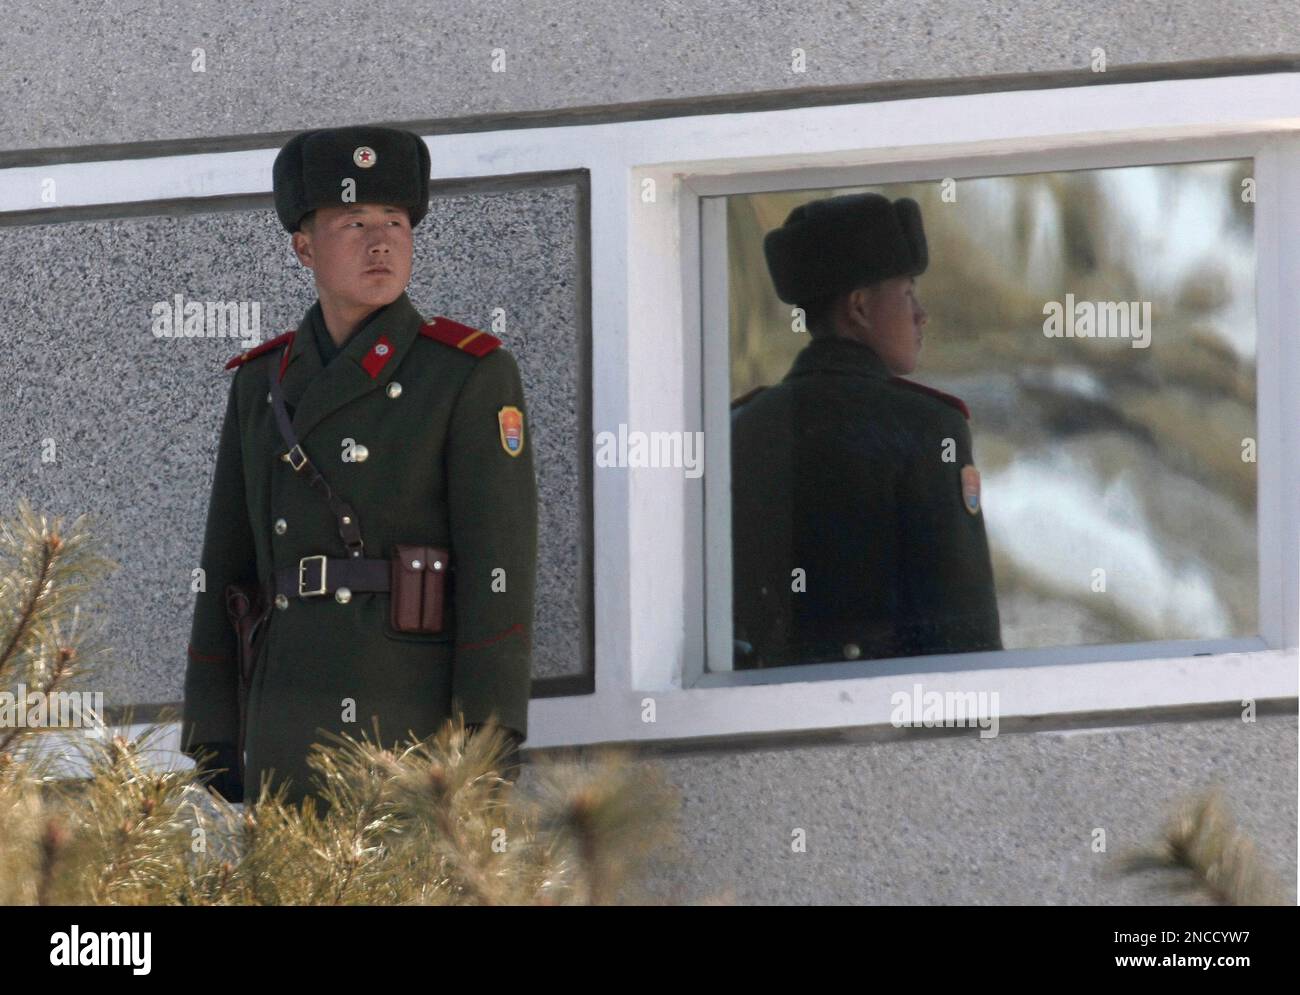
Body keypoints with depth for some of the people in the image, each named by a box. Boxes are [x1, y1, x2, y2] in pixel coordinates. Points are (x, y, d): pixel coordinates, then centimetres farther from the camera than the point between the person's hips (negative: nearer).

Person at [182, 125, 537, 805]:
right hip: (292, 743, 5)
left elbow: (500, 560, -10)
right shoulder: (263, 384, 14)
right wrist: (214, 744, 9)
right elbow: (227, 568, 15)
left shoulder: (471, 373, -3)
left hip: (422, 740, -5)